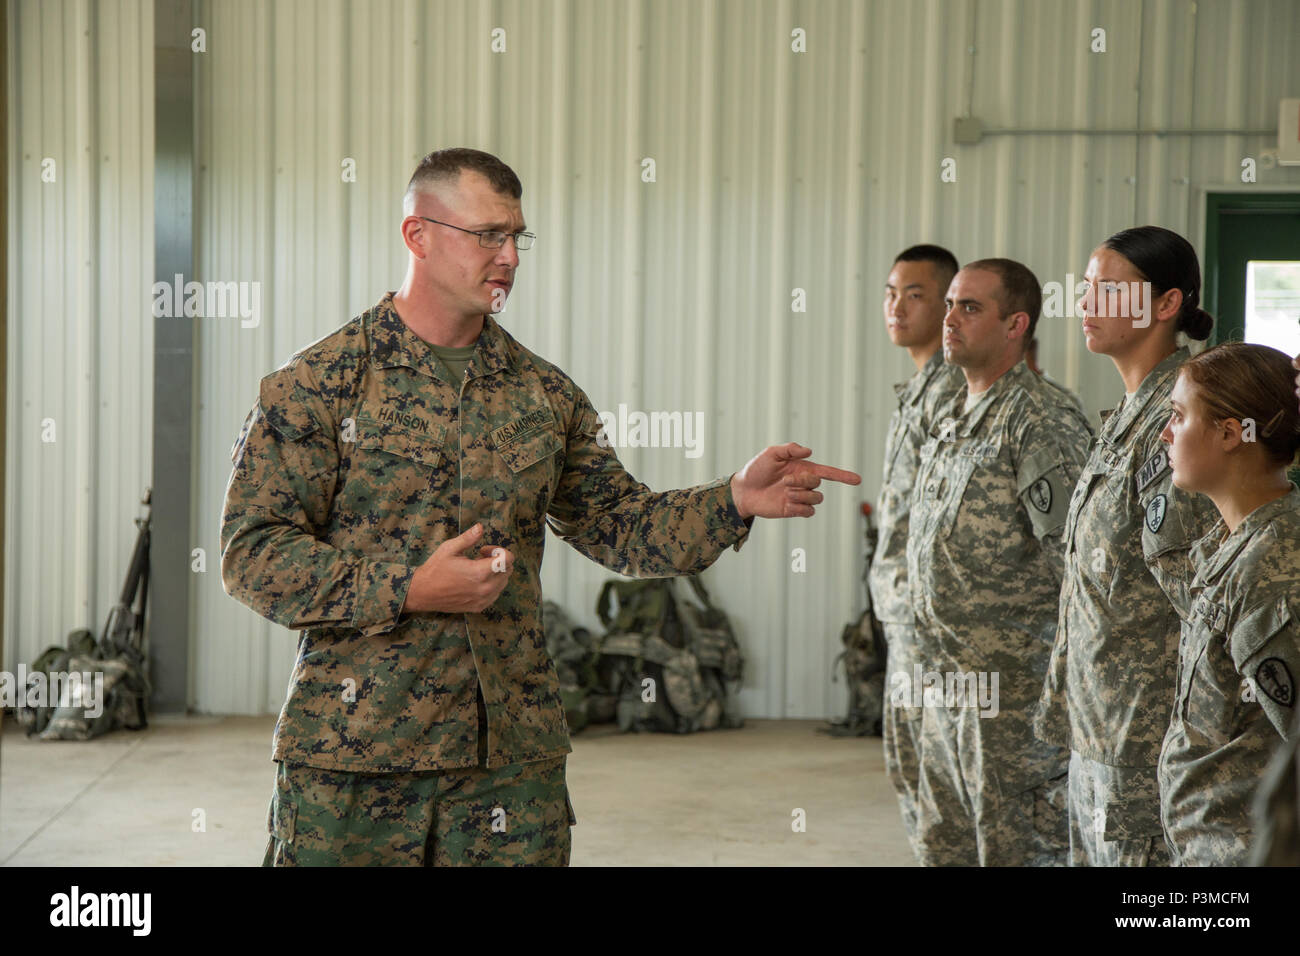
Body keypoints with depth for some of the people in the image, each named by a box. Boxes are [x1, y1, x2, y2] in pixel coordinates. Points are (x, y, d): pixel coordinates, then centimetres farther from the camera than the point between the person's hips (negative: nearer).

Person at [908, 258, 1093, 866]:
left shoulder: (1042, 422, -13)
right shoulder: (950, 417, 14)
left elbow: (1076, 559, -17)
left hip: (1011, 682, -9)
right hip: (943, 679, 9)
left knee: (1016, 845, 0)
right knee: (943, 842, 16)